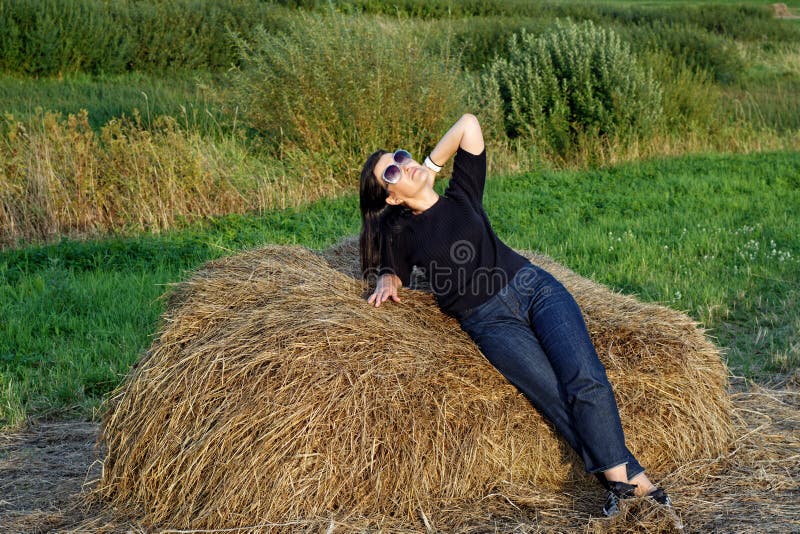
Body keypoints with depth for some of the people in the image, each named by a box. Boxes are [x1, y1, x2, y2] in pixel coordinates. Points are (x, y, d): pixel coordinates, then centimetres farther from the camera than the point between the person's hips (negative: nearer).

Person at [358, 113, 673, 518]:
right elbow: (393, 271, 23)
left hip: (535, 288, 2)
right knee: (559, 401, -19)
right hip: (490, 321, -2)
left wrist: (429, 166, 13)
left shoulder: (462, 194, 11)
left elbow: (468, 124, 8)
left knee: (585, 380, -22)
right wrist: (387, 283, 1)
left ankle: (617, 475, -20)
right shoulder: (403, 234, 8)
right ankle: (629, 475, -12)